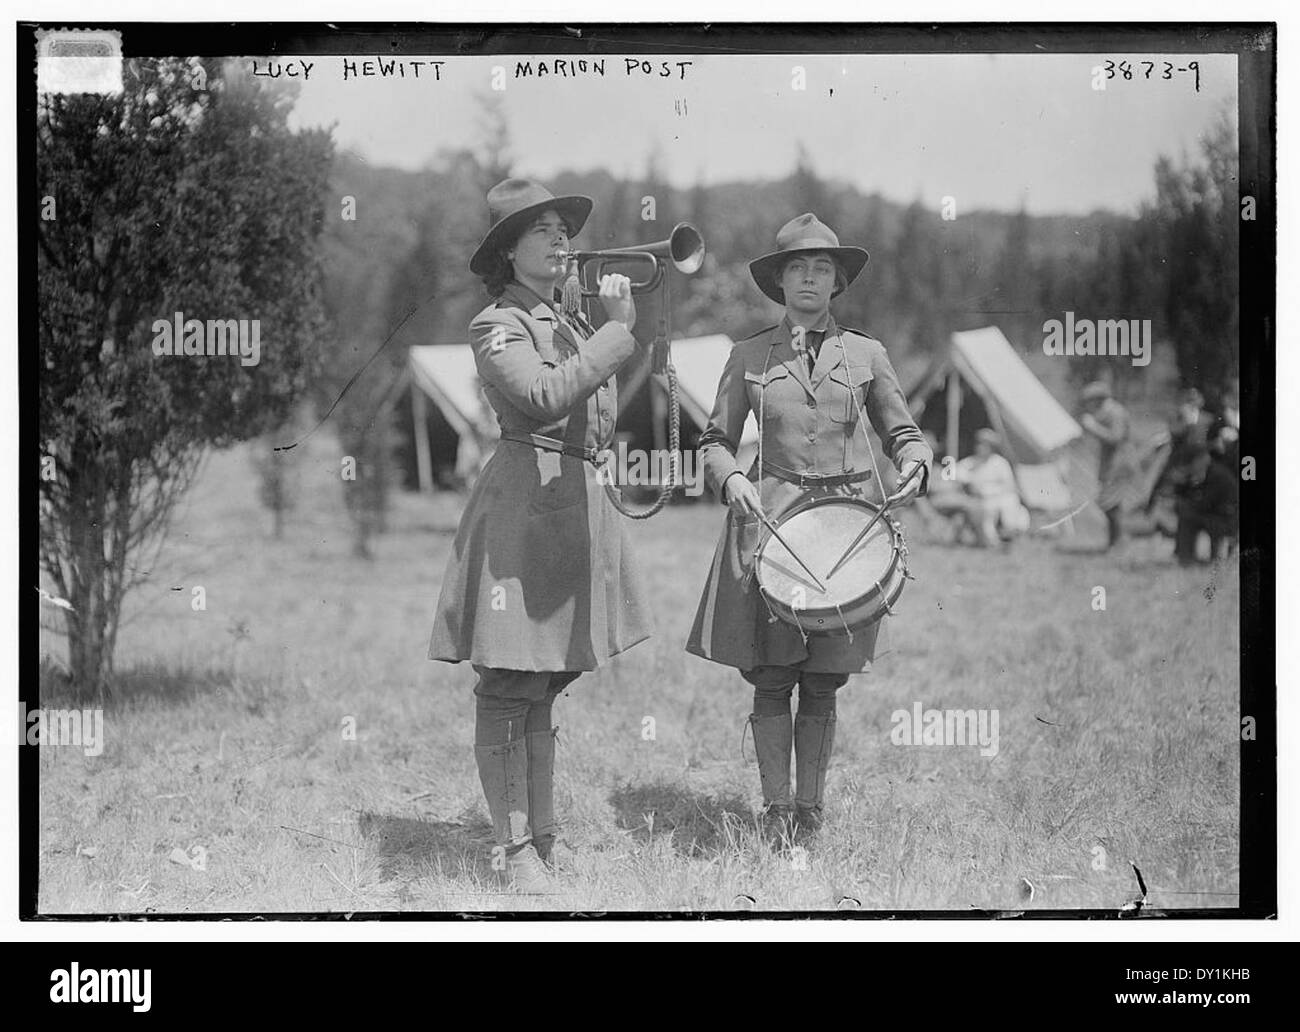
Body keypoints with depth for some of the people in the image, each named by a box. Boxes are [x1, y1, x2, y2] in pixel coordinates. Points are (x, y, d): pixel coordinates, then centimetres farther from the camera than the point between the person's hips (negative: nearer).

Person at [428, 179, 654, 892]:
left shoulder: (572, 323, 17)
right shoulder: (498, 326, -7)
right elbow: (544, 397, -25)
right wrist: (619, 332, -21)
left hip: (579, 505, 8)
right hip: (524, 505, -8)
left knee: (544, 684, 14)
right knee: (510, 687, -4)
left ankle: (540, 837, 20)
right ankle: (516, 847, 0)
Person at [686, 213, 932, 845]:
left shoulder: (865, 355, 8)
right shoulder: (749, 356, 6)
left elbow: (901, 431, 14)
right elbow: (716, 441, 10)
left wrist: (913, 468, -7)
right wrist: (731, 479, -11)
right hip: (770, 517, -1)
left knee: (824, 681, 5)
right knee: (772, 676, -3)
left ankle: (810, 806, 16)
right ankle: (775, 810, 6)